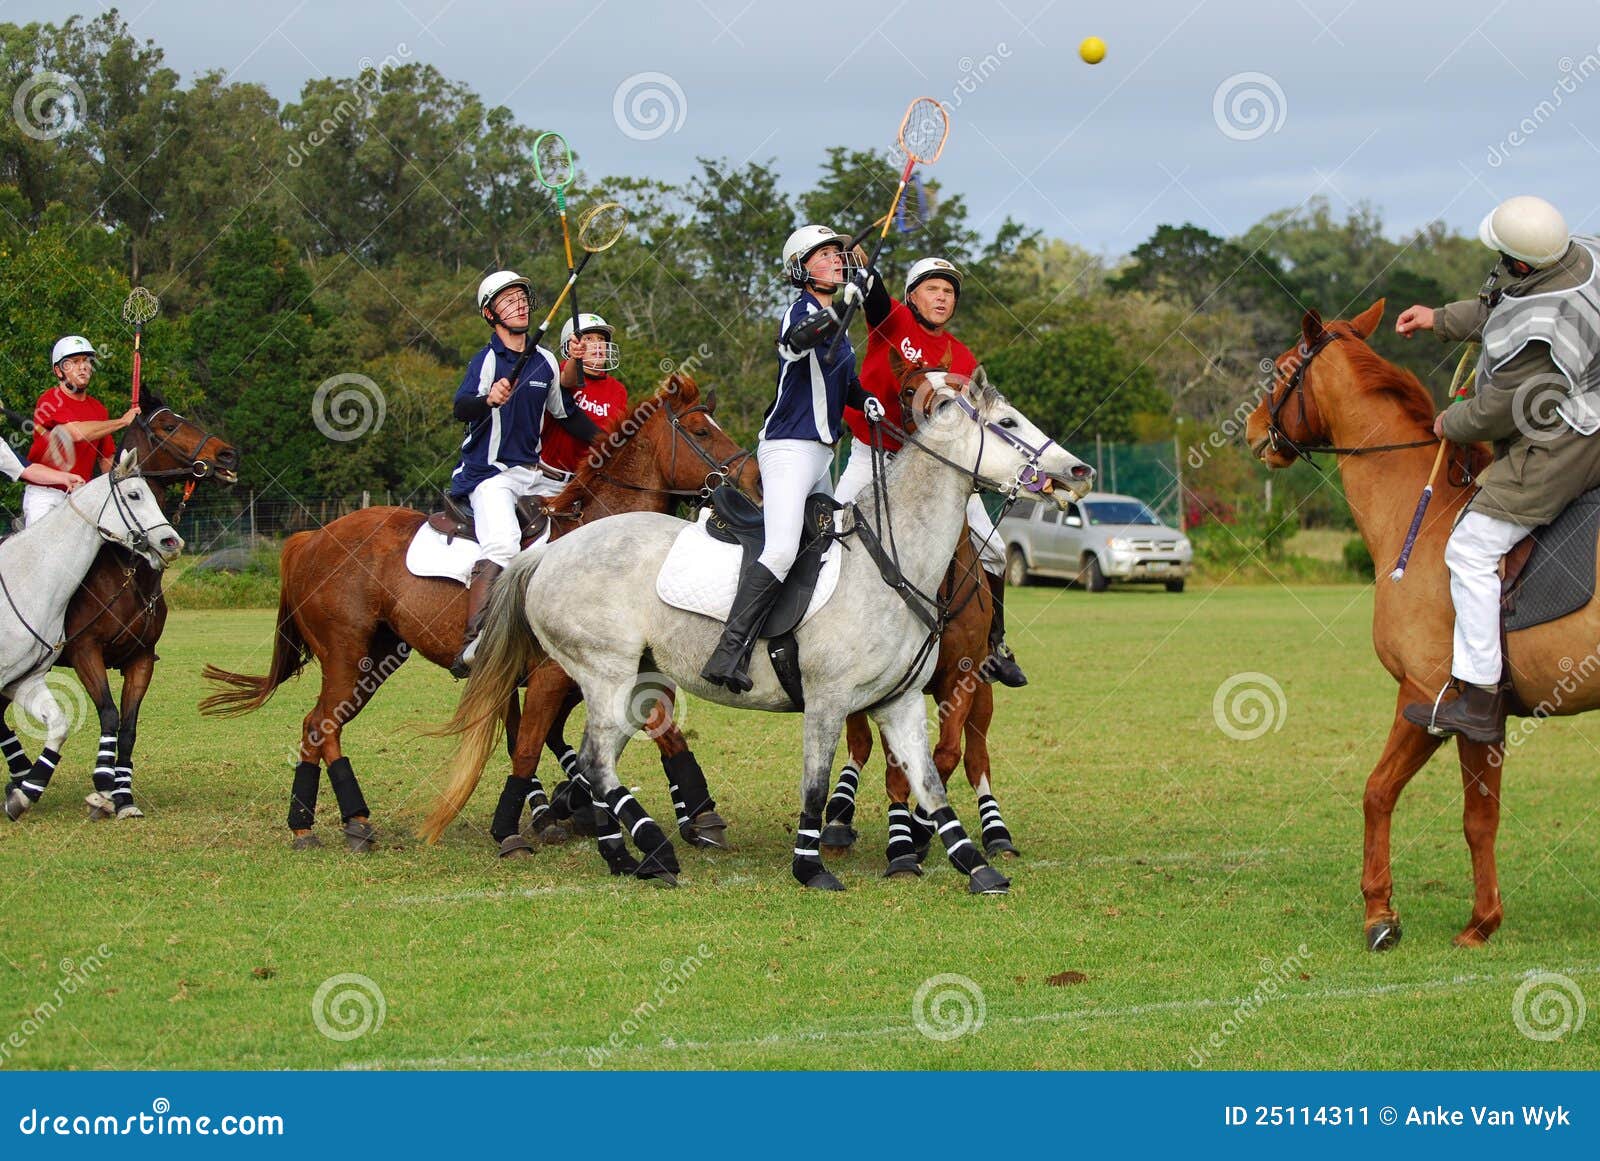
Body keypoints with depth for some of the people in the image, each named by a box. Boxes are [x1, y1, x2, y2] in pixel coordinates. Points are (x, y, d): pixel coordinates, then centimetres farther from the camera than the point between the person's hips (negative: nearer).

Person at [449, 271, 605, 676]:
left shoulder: (545, 362, 12)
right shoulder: (487, 360, -6)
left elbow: (567, 414, 25)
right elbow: (461, 407, -23)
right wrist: (488, 400, -43)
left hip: (533, 473, 7)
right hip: (490, 472, -7)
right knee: (502, 543, -31)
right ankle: (472, 644, -41)